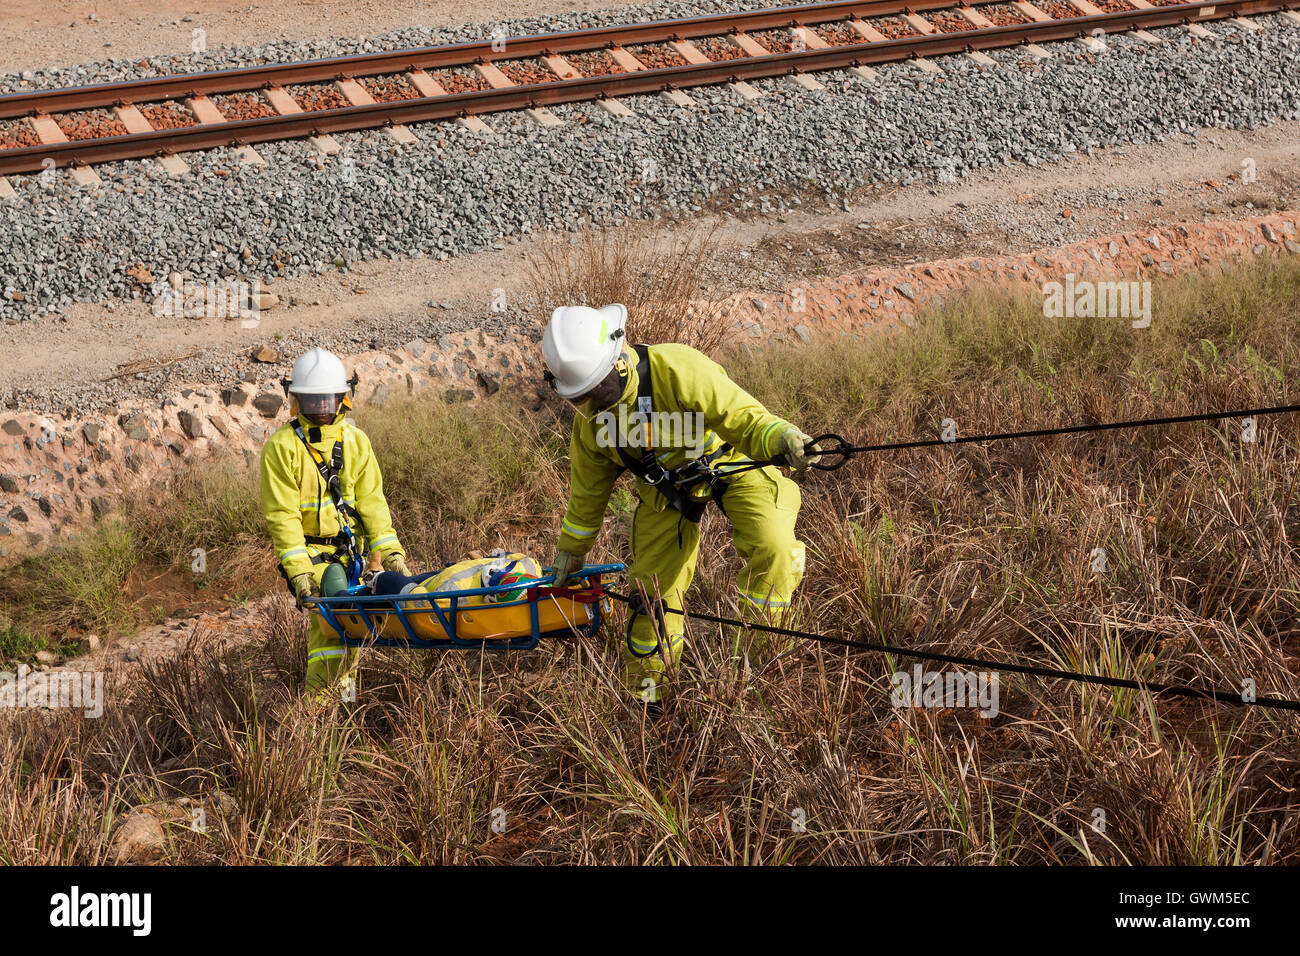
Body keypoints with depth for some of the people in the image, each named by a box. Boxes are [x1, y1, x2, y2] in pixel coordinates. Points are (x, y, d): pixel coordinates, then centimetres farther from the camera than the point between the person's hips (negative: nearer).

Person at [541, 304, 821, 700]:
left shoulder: (676, 370, -33)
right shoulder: (590, 423, -12)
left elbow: (742, 416, -34)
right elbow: (588, 490, 6)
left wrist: (782, 438, -55)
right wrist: (570, 551, 17)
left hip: (731, 463, -4)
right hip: (666, 486, 4)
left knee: (772, 548, -29)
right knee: (655, 587, 1)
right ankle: (645, 693, 19)